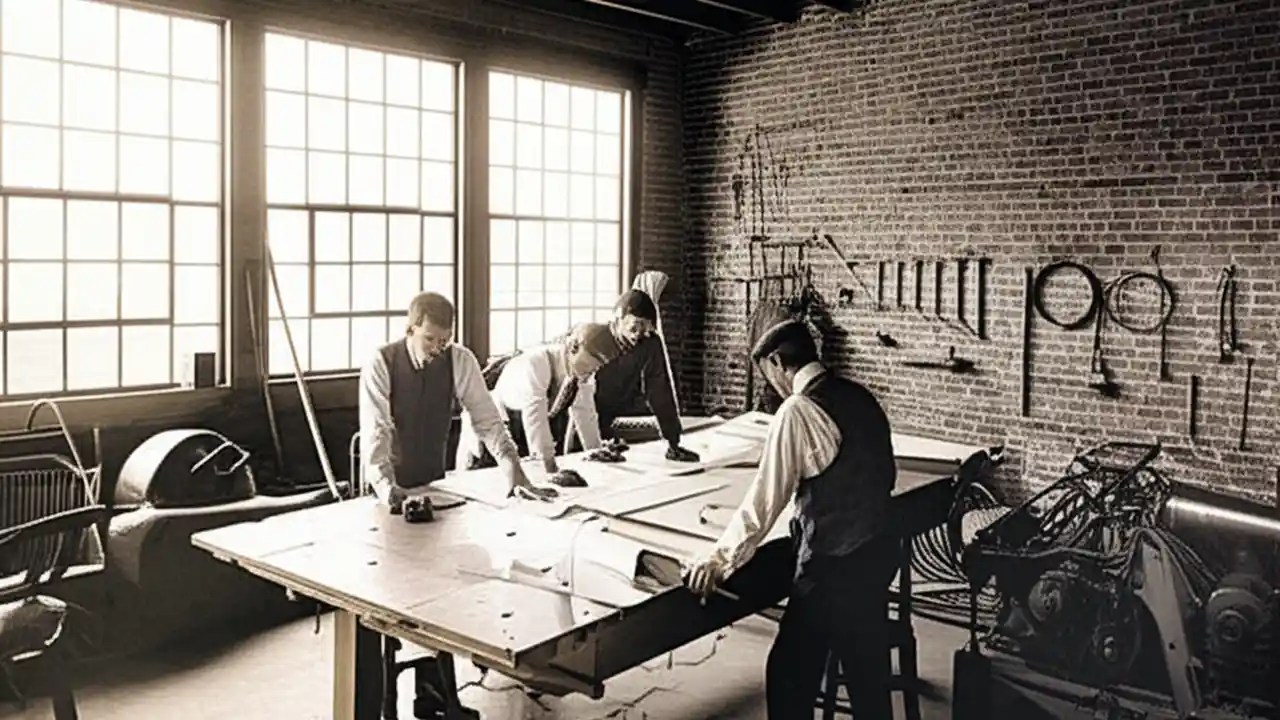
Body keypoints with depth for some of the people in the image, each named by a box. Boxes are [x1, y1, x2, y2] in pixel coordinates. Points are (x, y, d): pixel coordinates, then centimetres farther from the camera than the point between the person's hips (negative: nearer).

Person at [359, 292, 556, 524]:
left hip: (435, 481, 2)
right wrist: (389, 492, -39)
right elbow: (374, 432, -25)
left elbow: (486, 419, -10)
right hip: (391, 486, -2)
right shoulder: (381, 364, -18)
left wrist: (517, 477, -21)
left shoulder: (461, 360, -10)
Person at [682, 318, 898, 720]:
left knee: (791, 673, 6)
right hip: (878, 550, 9)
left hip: (834, 564, -8)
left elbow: (765, 499, -18)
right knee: (867, 668, 21)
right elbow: (886, 474, 16)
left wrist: (718, 561, -10)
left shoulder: (798, 411, -17)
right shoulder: (860, 397, 7)